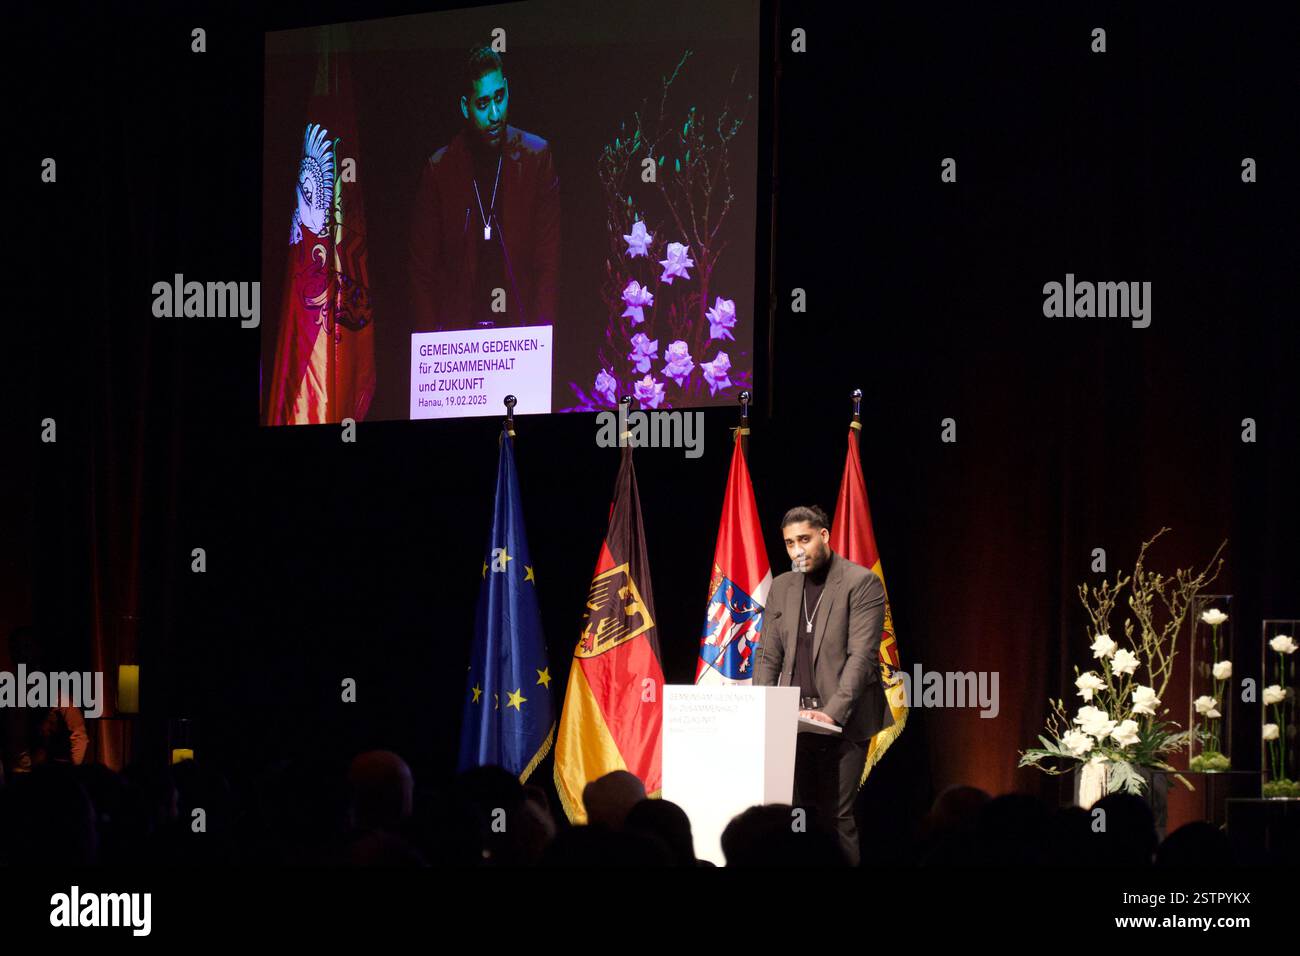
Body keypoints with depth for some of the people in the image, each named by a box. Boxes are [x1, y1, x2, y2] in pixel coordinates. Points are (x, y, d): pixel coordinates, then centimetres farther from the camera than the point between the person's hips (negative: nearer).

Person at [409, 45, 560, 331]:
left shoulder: (535, 157, 5)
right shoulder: (439, 170, 6)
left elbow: (548, 261, 5)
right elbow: (423, 269, 8)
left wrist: (540, 335, -7)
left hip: (519, 328, 0)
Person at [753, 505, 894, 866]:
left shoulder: (862, 584, -6)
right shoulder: (782, 587, 12)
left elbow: (861, 656, -13)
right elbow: (768, 655, 13)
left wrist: (833, 712, -22)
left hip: (843, 722, -5)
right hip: (797, 719, 5)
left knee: (835, 814, -8)